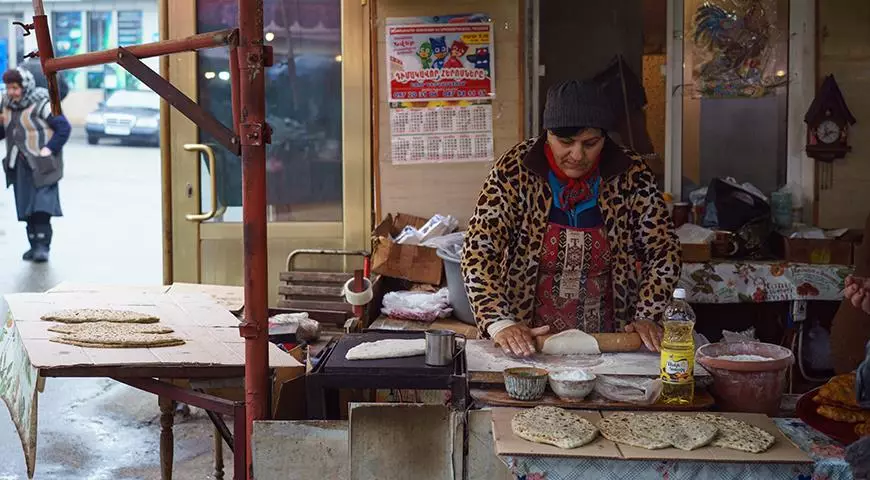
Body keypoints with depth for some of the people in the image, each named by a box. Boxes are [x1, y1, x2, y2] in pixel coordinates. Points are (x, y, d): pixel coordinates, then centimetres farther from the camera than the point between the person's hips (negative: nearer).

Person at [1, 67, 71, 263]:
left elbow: (64, 127, -11)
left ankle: (43, 246, -11)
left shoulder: (41, 104, -12)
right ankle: (35, 245, 17)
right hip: (20, 165, 7)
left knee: (42, 206, -13)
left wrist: (50, 149, -18)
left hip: (42, 165, -7)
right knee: (27, 207, 9)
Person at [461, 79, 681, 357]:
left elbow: (663, 248, 2)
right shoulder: (515, 170, -9)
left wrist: (646, 316, -10)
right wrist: (500, 324, -23)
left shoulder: (629, 174, -4)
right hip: (528, 343, 1)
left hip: (609, 342, 0)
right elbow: (479, 250, -12)